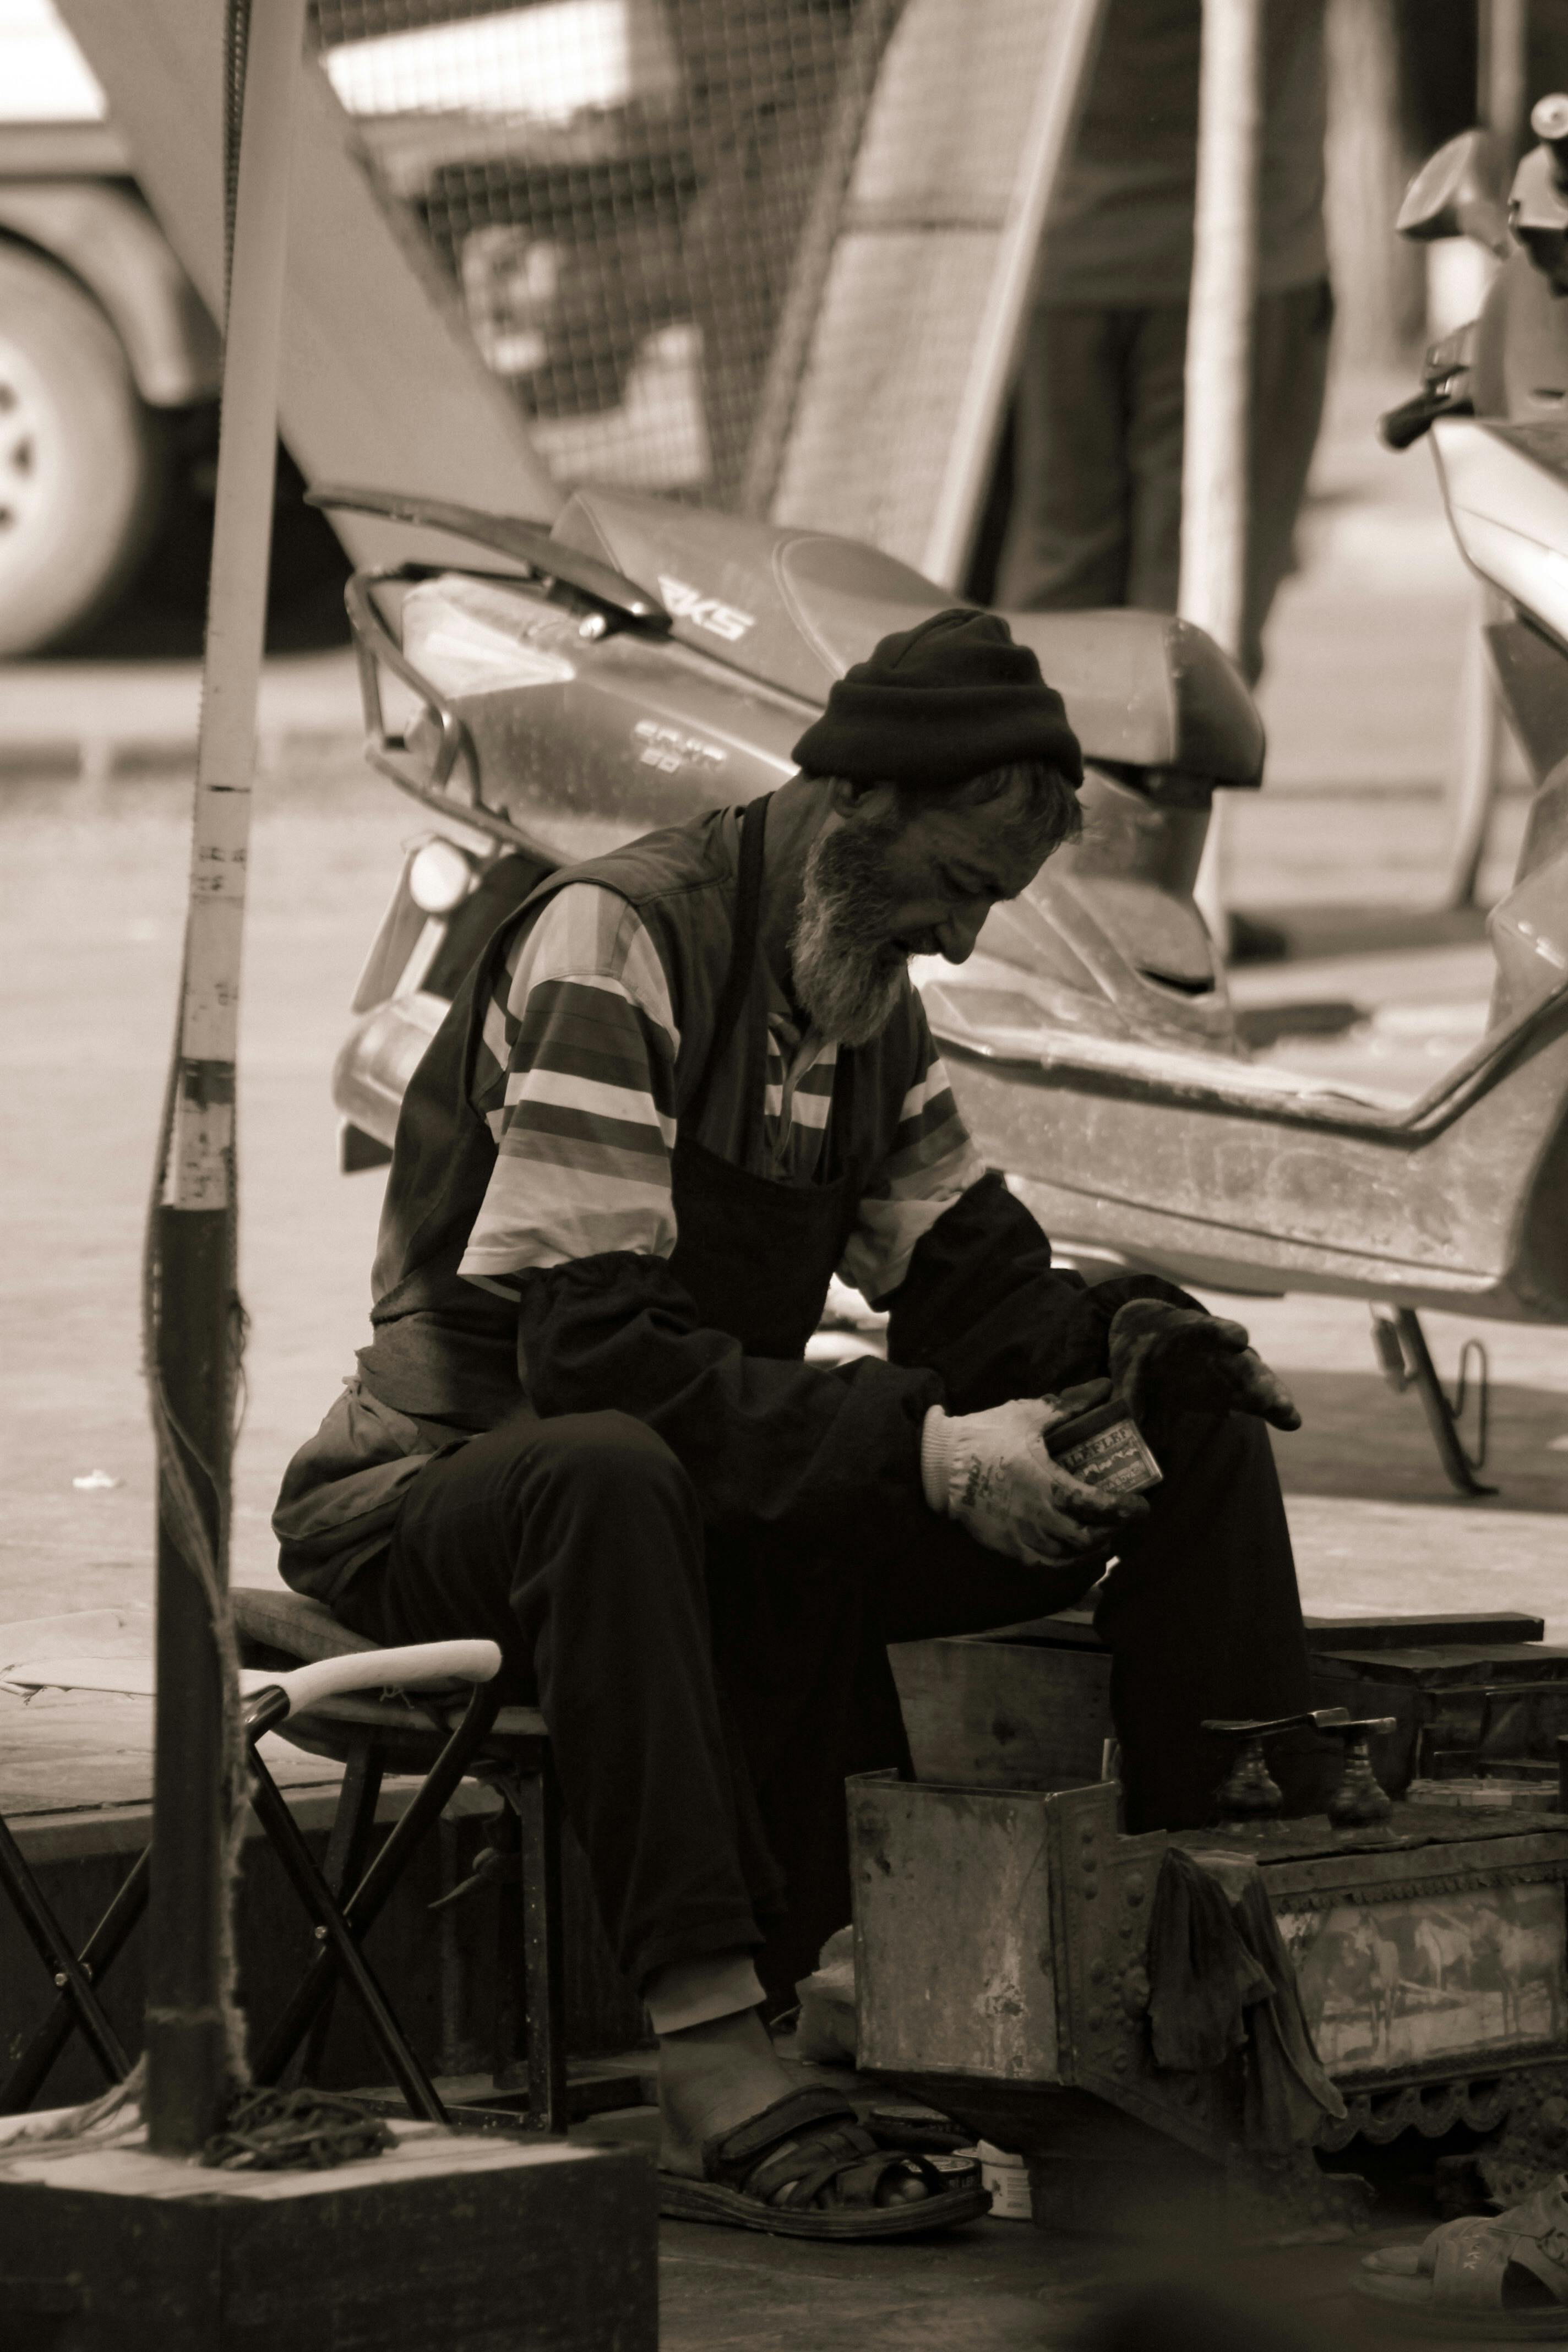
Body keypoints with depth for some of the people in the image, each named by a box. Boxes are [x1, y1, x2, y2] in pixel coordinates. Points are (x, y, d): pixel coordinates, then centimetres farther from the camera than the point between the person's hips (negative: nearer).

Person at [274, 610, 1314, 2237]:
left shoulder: (863, 996, 8)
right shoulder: (615, 943, -20)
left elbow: (969, 1278, 10)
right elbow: (588, 1342, -29)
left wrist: (1132, 1334, -14)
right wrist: (922, 1450, -34)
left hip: (730, 1507, 8)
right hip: (444, 1495, -8)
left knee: (1198, 1441, -2)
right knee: (611, 1475, -46)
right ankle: (718, 2087, -51)